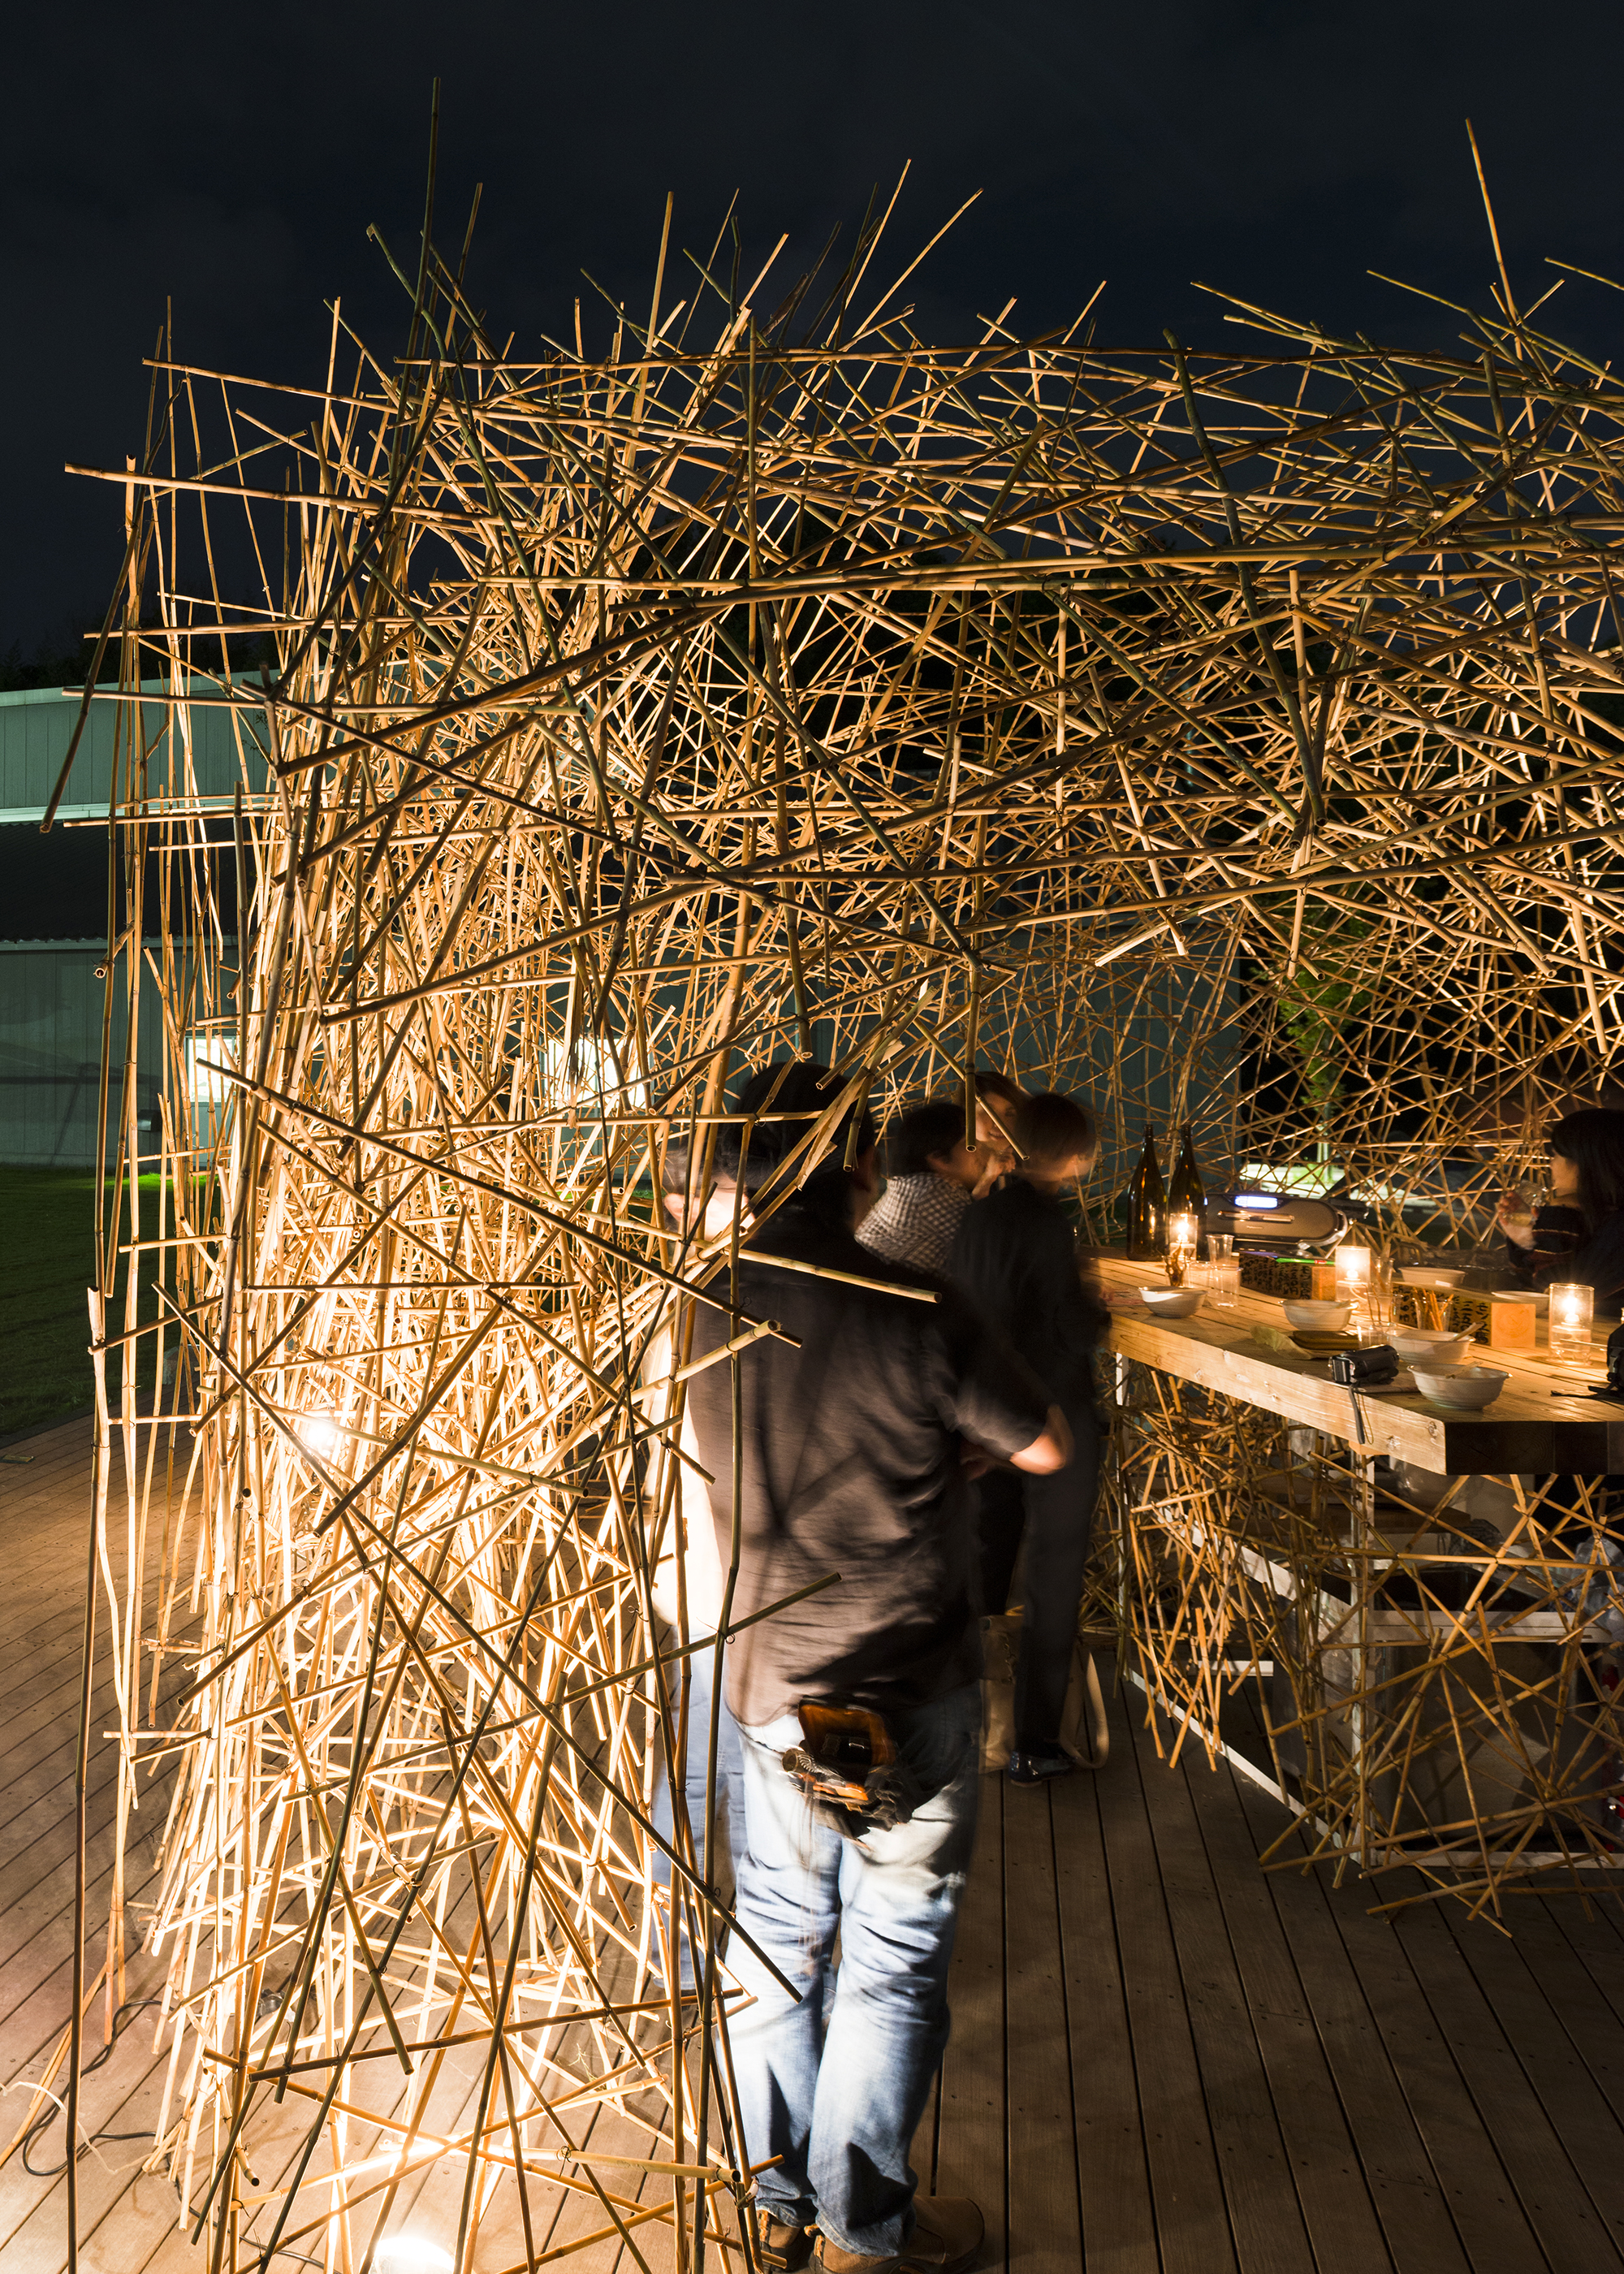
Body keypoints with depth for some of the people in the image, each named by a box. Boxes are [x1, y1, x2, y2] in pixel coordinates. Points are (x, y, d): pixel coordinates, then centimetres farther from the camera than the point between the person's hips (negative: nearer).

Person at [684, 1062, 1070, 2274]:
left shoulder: (710, 1316, -7)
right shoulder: (917, 1312, -21)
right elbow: (1044, 1447, -8)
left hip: (771, 1682, 5)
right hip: (917, 1690, -4)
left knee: (779, 1941, 20)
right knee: (893, 1958, 12)